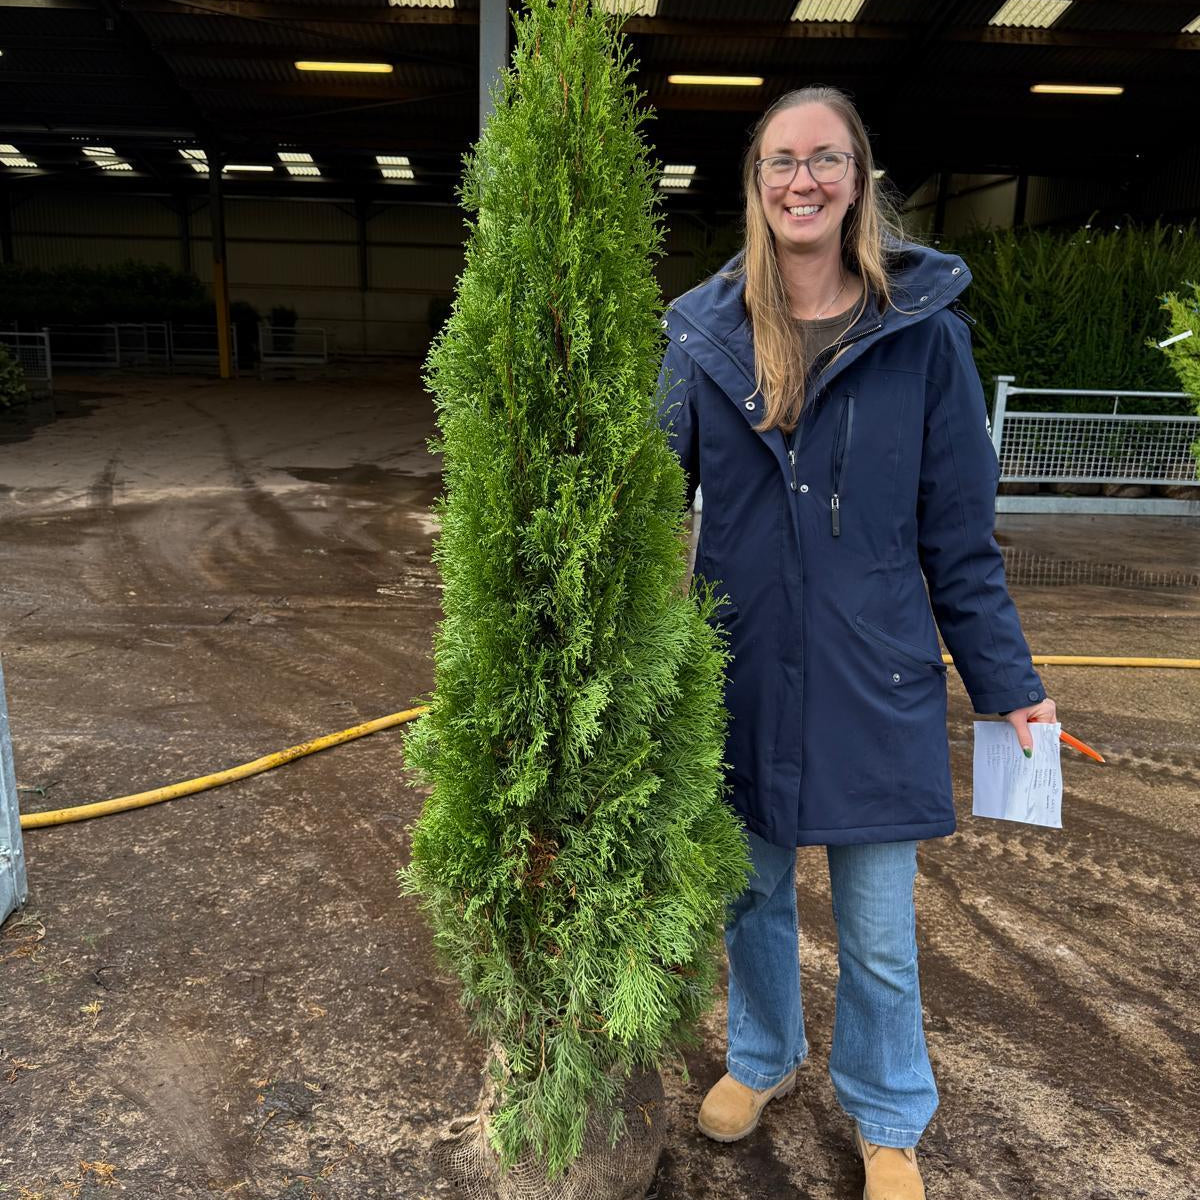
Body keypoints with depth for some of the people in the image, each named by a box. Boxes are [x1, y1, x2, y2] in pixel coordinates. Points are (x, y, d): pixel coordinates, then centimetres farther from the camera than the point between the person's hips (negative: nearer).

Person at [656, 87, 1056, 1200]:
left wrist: (1008, 681, -1)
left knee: (878, 931, 11)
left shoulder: (923, 330, -5)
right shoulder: (702, 330, 0)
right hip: (740, 677, 2)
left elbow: (960, 535, -1)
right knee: (752, 896, 19)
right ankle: (761, 1056, 47)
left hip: (874, 683, -1)